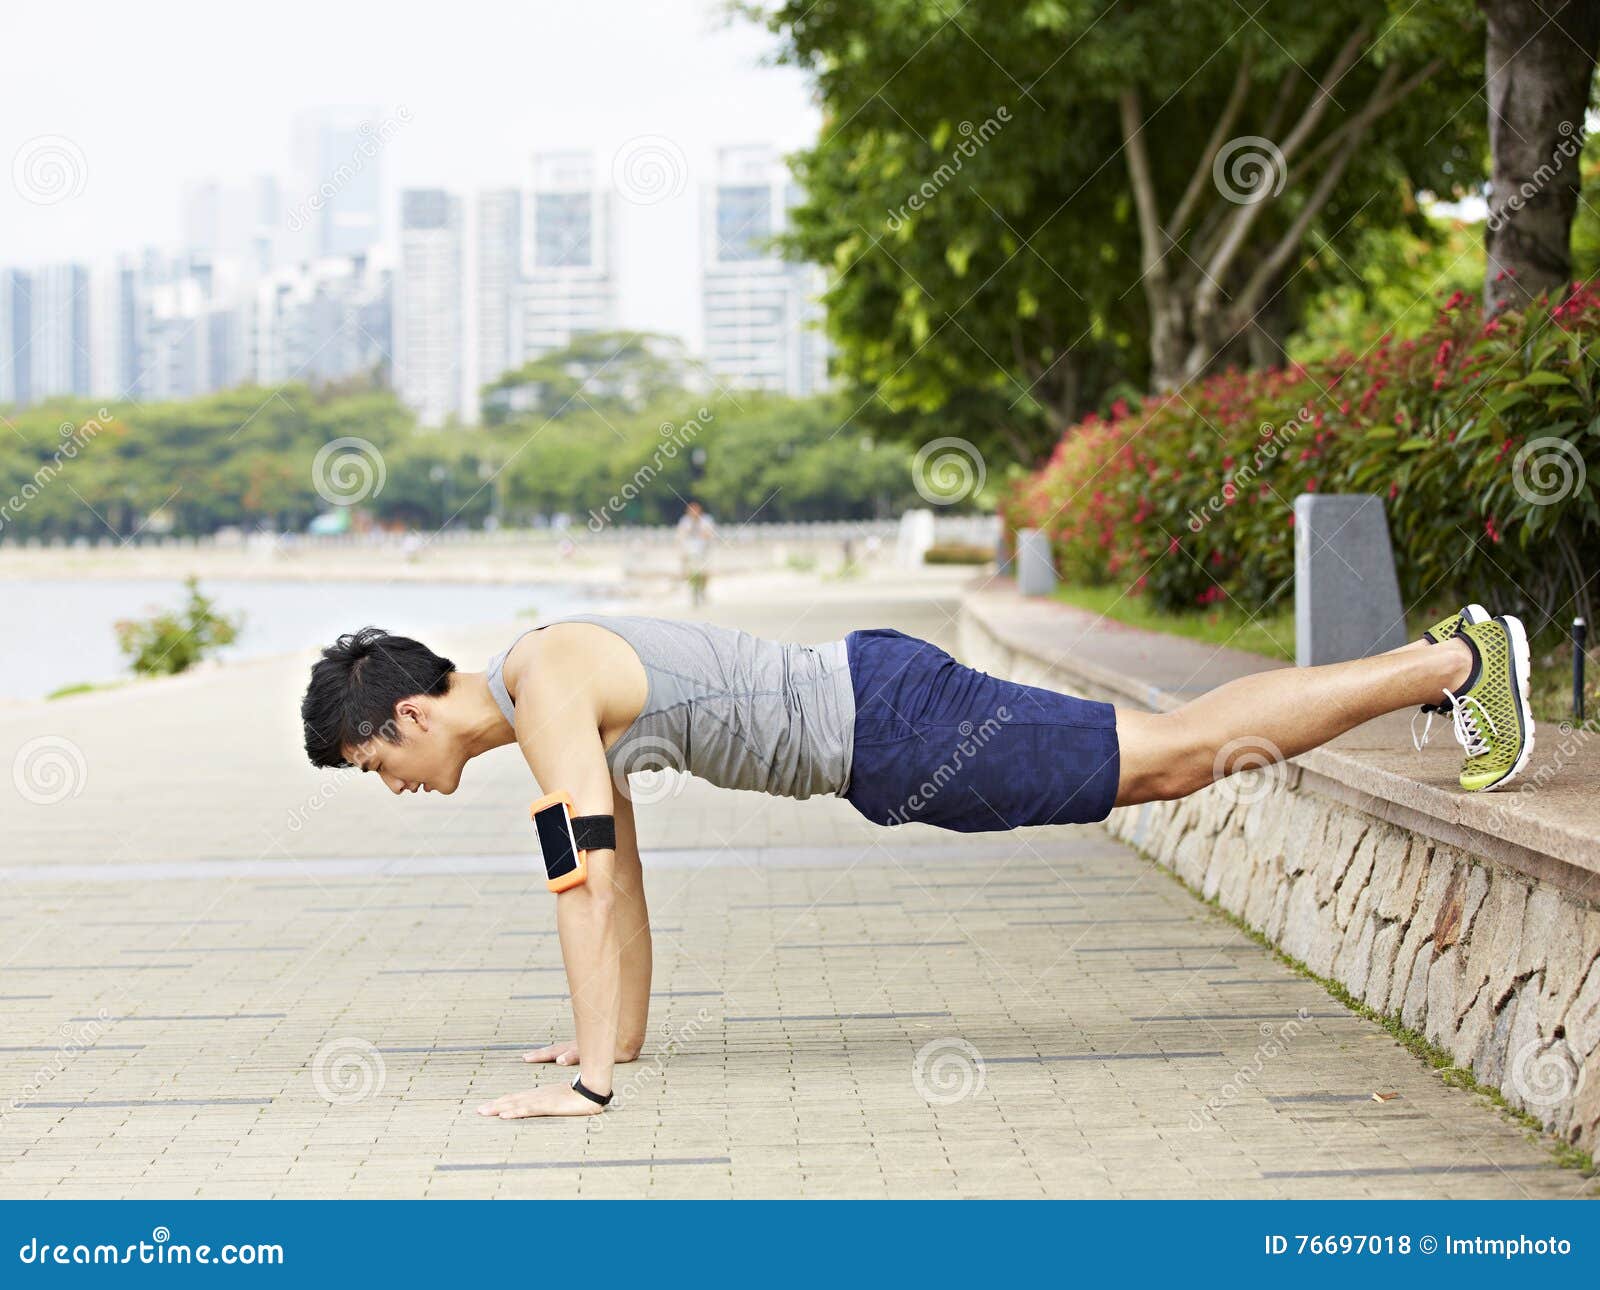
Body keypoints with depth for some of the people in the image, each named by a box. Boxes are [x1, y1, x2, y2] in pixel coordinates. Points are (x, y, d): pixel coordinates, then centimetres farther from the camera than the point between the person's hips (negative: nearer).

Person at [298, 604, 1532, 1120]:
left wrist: (589, 1080, -26)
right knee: (1166, 758, 13)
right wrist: (620, 1035, 24)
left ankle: (1458, 662, 5)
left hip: (891, 727, -8)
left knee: (1178, 758, -3)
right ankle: (1440, 654, 22)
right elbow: (623, 873, 21)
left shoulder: (543, 689, -19)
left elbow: (588, 881, -26)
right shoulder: (555, 692, 11)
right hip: (867, 701, 8)